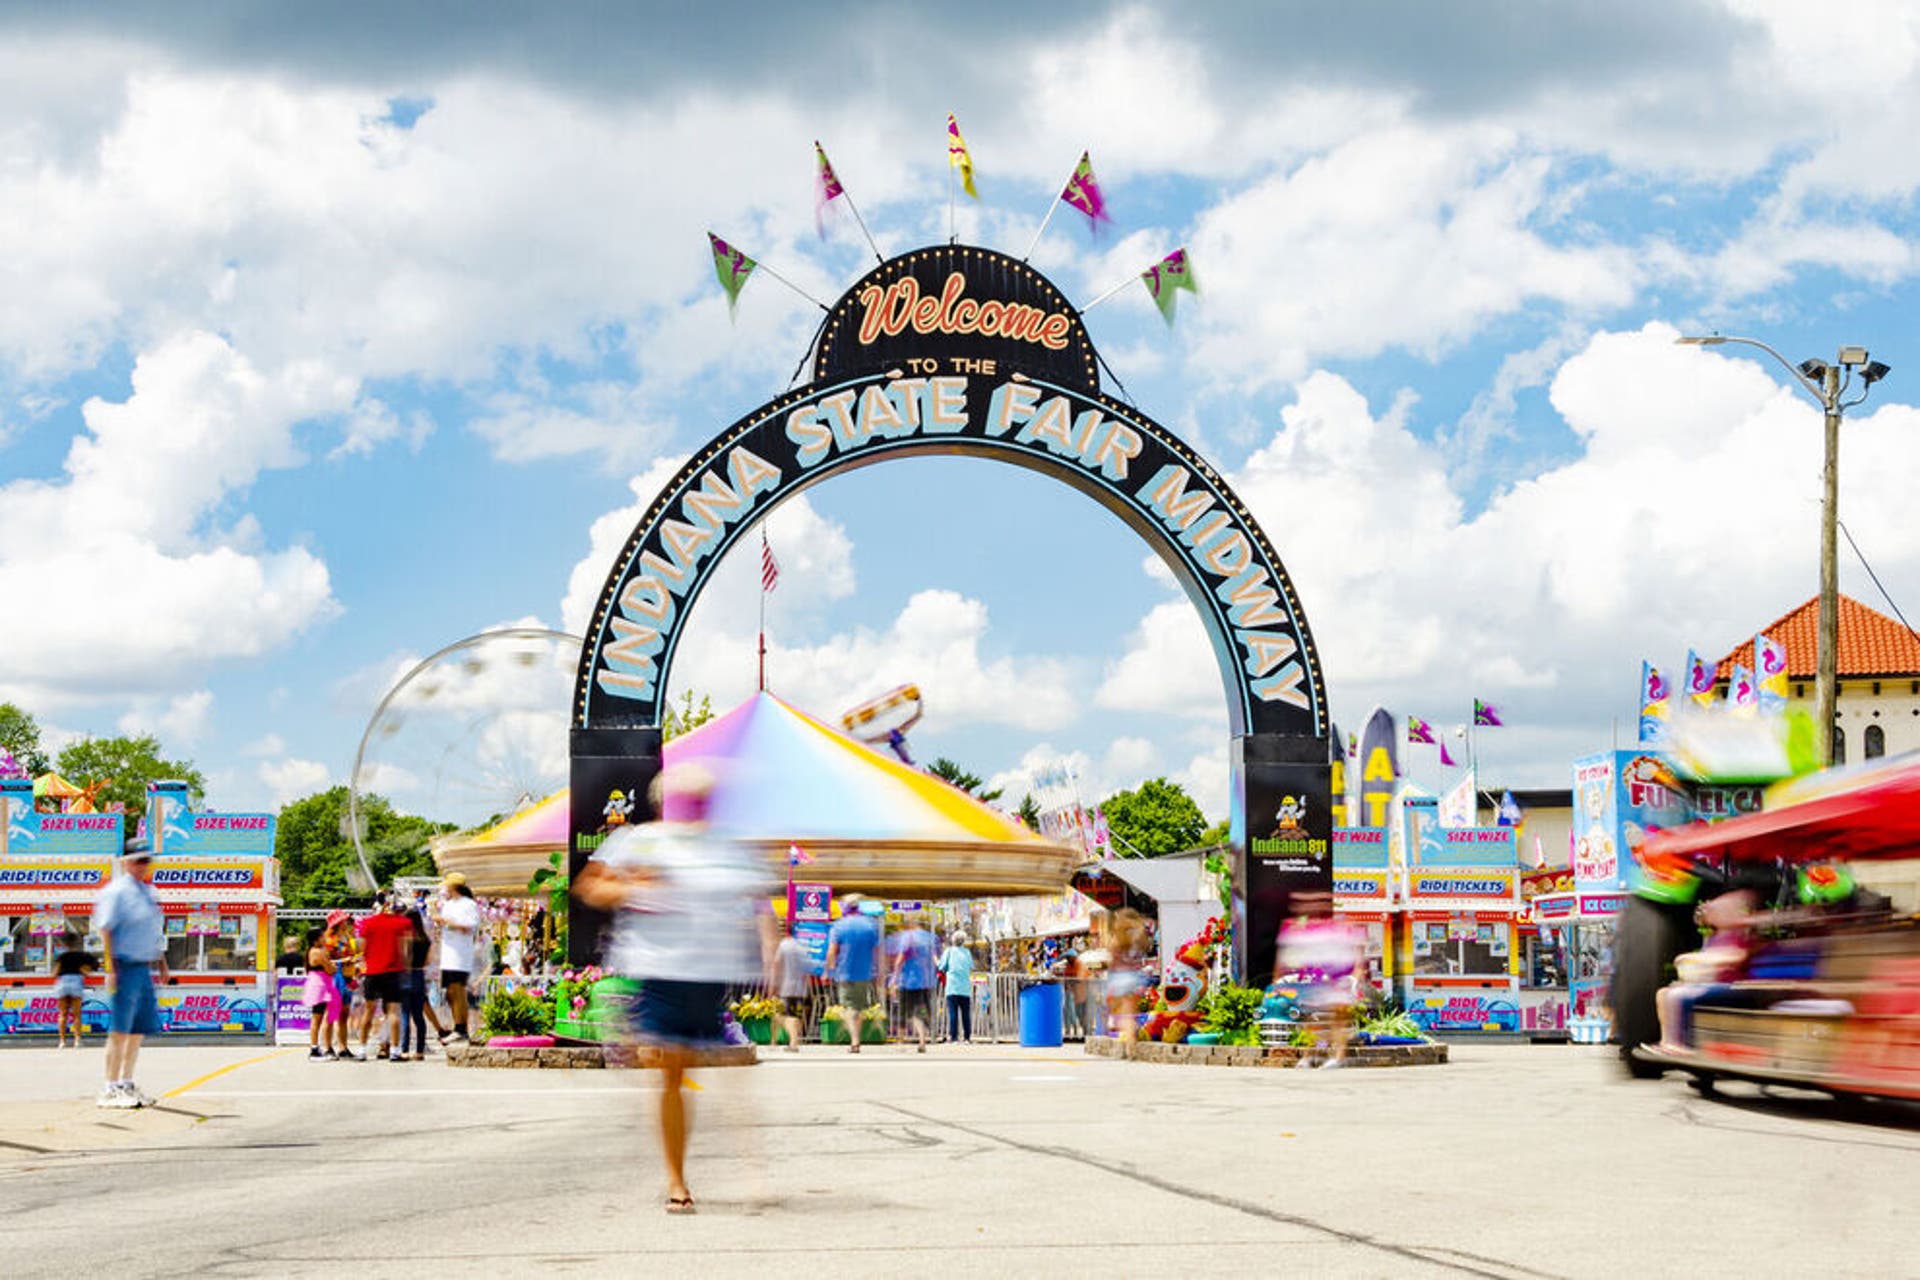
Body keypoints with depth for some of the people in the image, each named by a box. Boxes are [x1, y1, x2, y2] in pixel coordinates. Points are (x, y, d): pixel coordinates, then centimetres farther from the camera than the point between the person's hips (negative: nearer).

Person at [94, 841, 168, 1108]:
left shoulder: (148, 891, 16)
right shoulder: (117, 891, -9)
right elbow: (105, 931, -14)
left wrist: (162, 964, 23)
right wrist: (111, 969, -19)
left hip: (145, 968, 8)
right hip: (126, 966, -8)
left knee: (140, 1029, 12)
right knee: (120, 1031, -6)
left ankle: (126, 1084, 22)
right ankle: (110, 1089, -1)